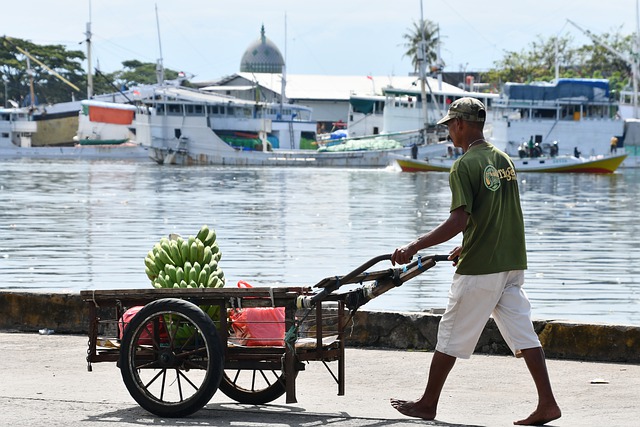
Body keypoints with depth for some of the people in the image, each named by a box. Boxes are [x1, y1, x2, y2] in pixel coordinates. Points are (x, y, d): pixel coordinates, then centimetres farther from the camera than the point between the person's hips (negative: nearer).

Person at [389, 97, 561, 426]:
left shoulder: (465, 166, -13)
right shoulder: (503, 160, 12)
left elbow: (458, 221, -21)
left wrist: (414, 247, -19)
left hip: (479, 269, -7)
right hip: (512, 263, 7)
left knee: (451, 335, 5)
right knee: (523, 334, 5)